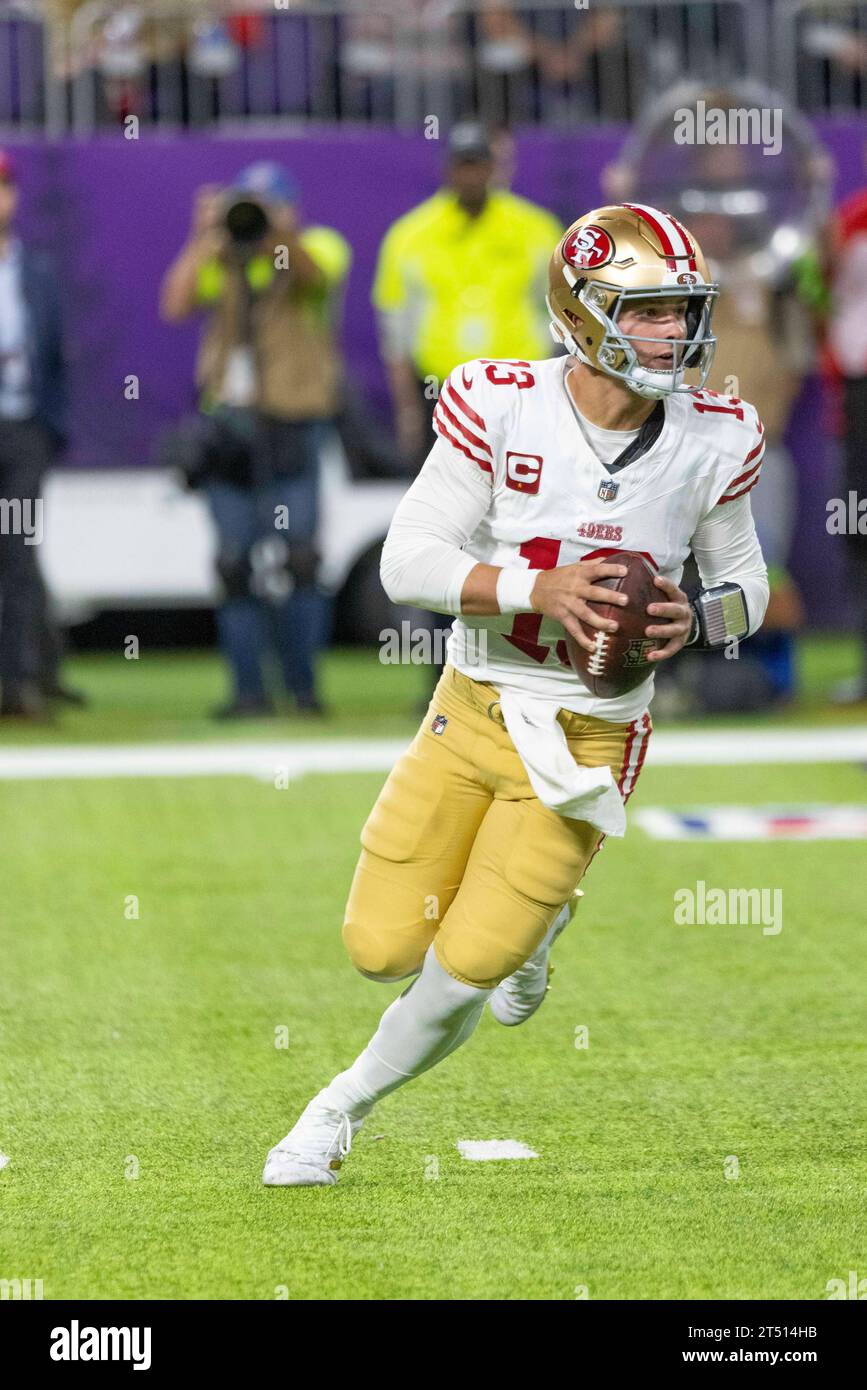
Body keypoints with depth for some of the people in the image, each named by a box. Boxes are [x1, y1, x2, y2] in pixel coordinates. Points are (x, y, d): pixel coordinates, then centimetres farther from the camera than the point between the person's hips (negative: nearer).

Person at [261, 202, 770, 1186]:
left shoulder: (712, 440, -8)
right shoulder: (502, 407, -15)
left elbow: (744, 582, 7)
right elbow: (407, 561, -15)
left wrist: (696, 619, -17)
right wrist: (538, 590, -29)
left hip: (587, 737, 0)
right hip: (470, 710, 0)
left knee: (467, 966, -7)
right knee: (384, 949, 0)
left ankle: (342, 1111, 21)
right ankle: (533, 916, 33)